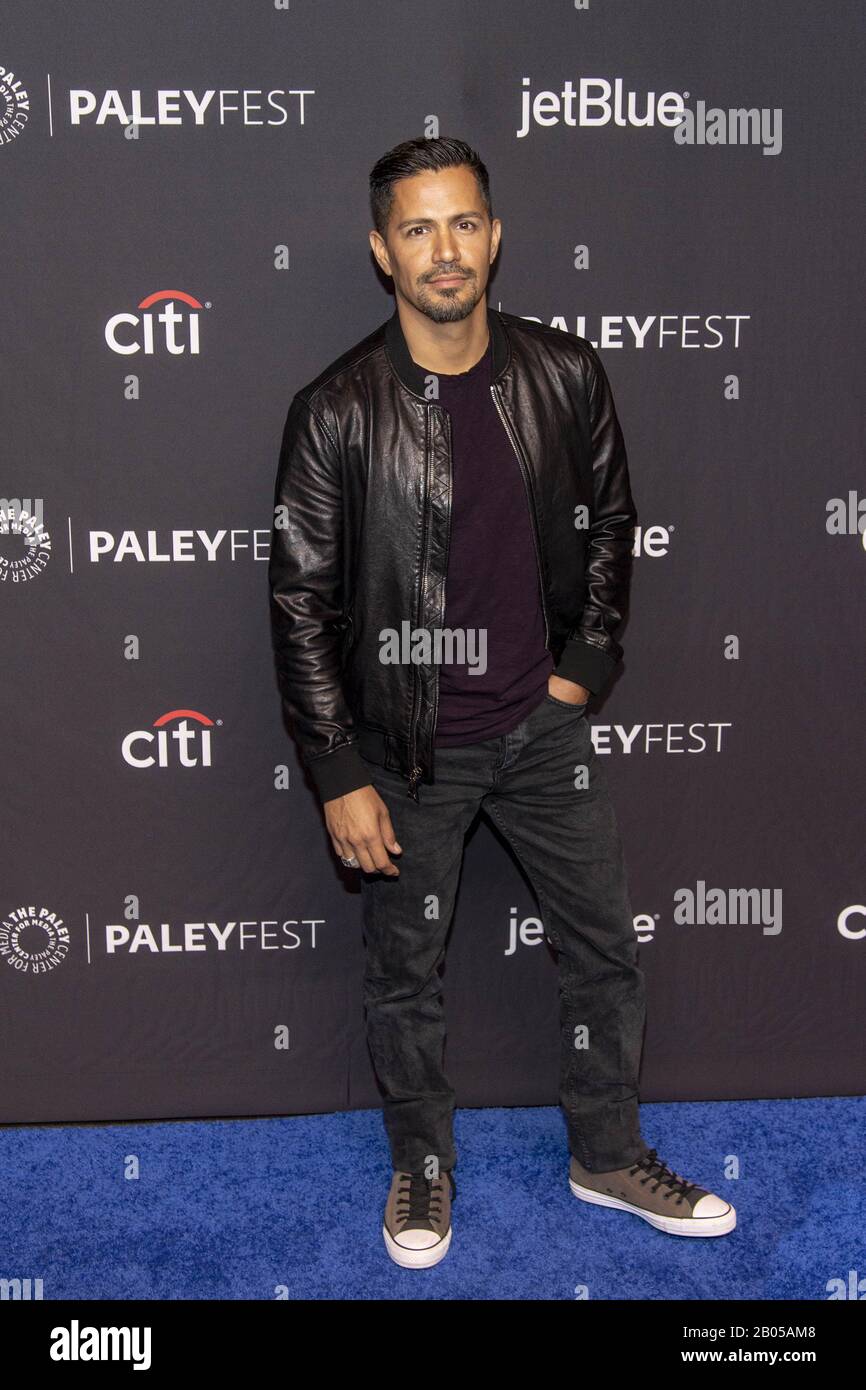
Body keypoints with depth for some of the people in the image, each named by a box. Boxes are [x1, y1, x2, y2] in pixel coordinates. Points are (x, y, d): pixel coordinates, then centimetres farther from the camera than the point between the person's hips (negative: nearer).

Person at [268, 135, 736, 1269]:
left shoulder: (564, 374, -3)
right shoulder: (337, 411, -13)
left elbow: (609, 522, 11)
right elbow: (302, 601, -10)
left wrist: (584, 664, 3)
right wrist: (341, 776, -11)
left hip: (544, 726, 3)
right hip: (408, 747, -2)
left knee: (606, 950, 14)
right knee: (404, 971, 14)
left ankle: (608, 1155, 38)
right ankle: (422, 1166, 40)